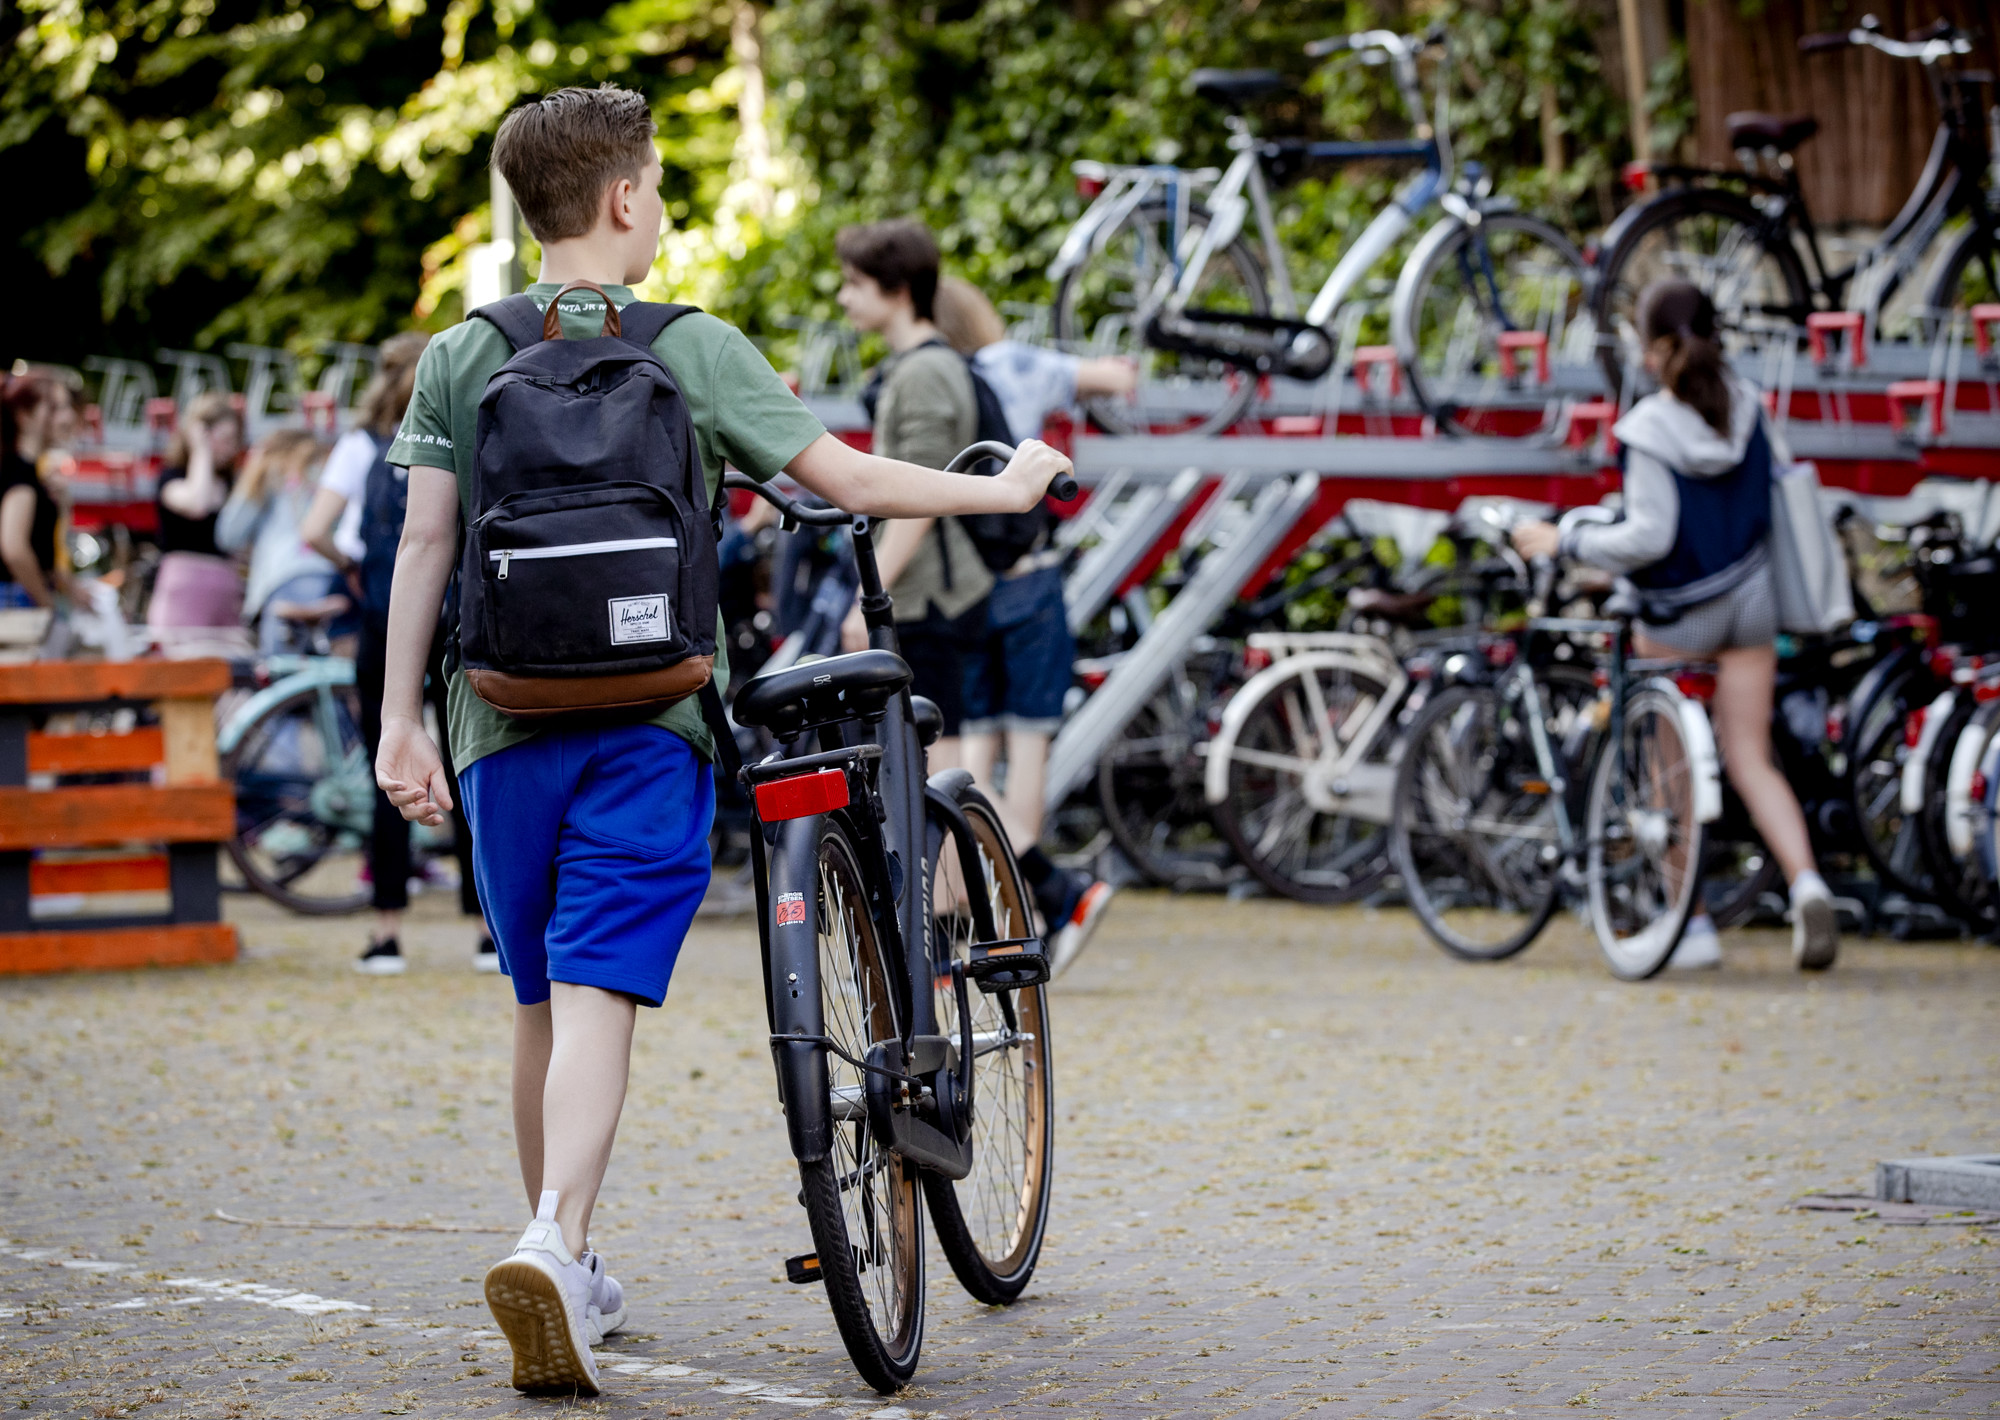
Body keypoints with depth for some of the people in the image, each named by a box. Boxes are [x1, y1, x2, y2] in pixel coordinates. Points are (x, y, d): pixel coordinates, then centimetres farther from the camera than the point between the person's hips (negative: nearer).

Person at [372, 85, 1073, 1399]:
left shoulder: (461, 358, 6)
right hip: (648, 715, -3)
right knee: (598, 997, -9)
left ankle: (573, 1278, 23)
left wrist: (400, 719, 5)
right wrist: (1001, 492, 11)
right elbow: (845, 478, -2)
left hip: (507, 723, 3)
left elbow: (424, 544, 2)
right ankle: (552, 1247, -28)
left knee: (543, 1004, 14)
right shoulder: (693, 350, -2)